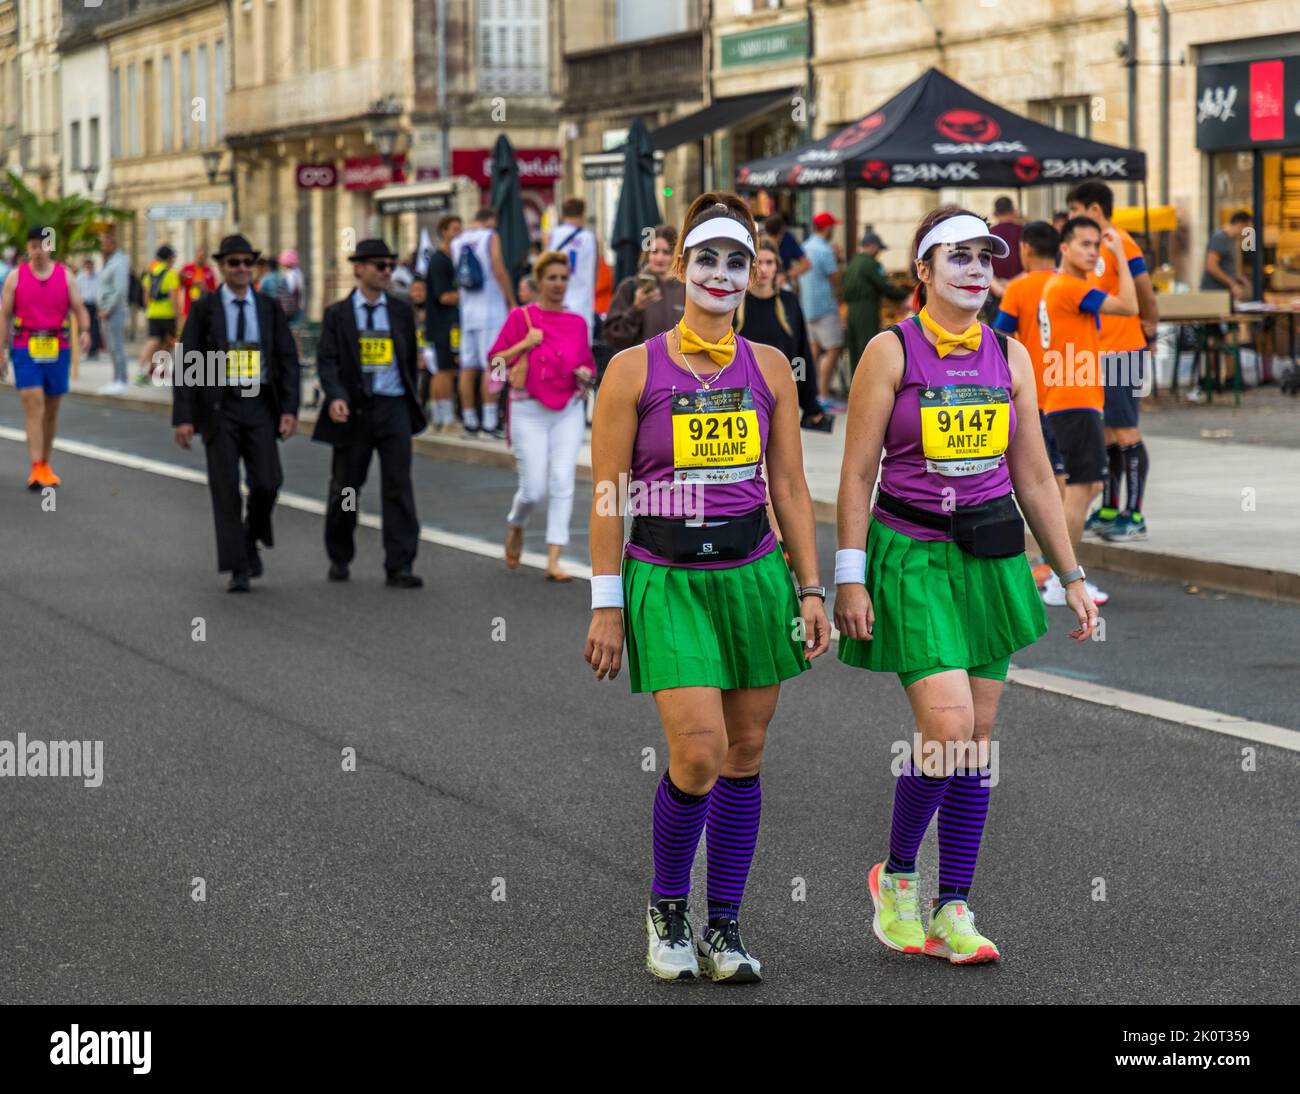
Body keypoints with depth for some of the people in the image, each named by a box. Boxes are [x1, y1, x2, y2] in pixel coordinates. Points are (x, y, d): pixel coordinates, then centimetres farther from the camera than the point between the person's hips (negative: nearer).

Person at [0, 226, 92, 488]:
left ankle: (45, 465, 26)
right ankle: (36, 469, -17)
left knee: (51, 410, 11)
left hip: (57, 349, 2)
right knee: (33, 406, -13)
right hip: (26, 349, -2)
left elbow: (79, 309, 4)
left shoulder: (65, 276, 5)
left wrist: (84, 331, -18)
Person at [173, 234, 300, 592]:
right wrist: (183, 417, -8)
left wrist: (290, 410, -7)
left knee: (266, 482, -11)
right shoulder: (203, 308, 1)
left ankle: (252, 536, 20)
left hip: (259, 405, 2)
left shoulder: (269, 308, 7)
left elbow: (288, 361, 5)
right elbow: (186, 366, -1)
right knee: (226, 489, -6)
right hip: (219, 407, -2)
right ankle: (238, 569, 0)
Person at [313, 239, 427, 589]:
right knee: (345, 489, 8)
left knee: (398, 486, -7)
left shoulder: (401, 311, 9)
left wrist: (413, 401, 15)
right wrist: (335, 397, -23)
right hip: (353, 410, -1)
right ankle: (339, 558, 27)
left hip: (393, 407, 1)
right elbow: (326, 361, -6)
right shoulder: (337, 314, 2)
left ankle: (399, 567, -8)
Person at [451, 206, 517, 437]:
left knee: (468, 367, 7)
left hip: (467, 310, 6)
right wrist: (511, 301, -3)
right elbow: (499, 271, -9)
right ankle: (489, 420, -13)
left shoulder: (456, 242, 12)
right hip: (490, 308, -6)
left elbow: (456, 277, 14)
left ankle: (469, 420, 9)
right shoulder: (490, 237, -4)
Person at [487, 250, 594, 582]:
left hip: (569, 411, 2)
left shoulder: (577, 323, 8)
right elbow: (496, 361, -1)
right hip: (529, 411, -2)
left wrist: (586, 375, -3)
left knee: (562, 482, -9)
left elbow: (588, 364, 19)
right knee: (533, 489, -5)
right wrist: (525, 344, -15)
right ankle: (515, 527, 30)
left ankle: (553, 561, -8)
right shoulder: (520, 317, -1)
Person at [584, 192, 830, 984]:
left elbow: (790, 487, 10)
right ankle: (667, 910, 9)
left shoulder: (769, 368, 7)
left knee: (745, 754, 5)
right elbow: (607, 497, -2)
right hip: (666, 580, -4)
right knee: (698, 752, -14)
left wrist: (811, 589, 5)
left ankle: (724, 926, 16)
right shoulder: (635, 370, -3)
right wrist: (606, 605, -5)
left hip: (754, 573, 4)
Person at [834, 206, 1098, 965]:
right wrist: (849, 577, -10)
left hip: (991, 558, 5)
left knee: (978, 740, 4)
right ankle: (896, 875, 7)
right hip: (913, 555, -5)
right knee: (947, 728, -16)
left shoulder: (1008, 355, 7)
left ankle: (952, 910, 12)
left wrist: (1072, 576, 8)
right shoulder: (892, 352, -5)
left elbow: (1034, 477, 11)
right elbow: (857, 475, -5)